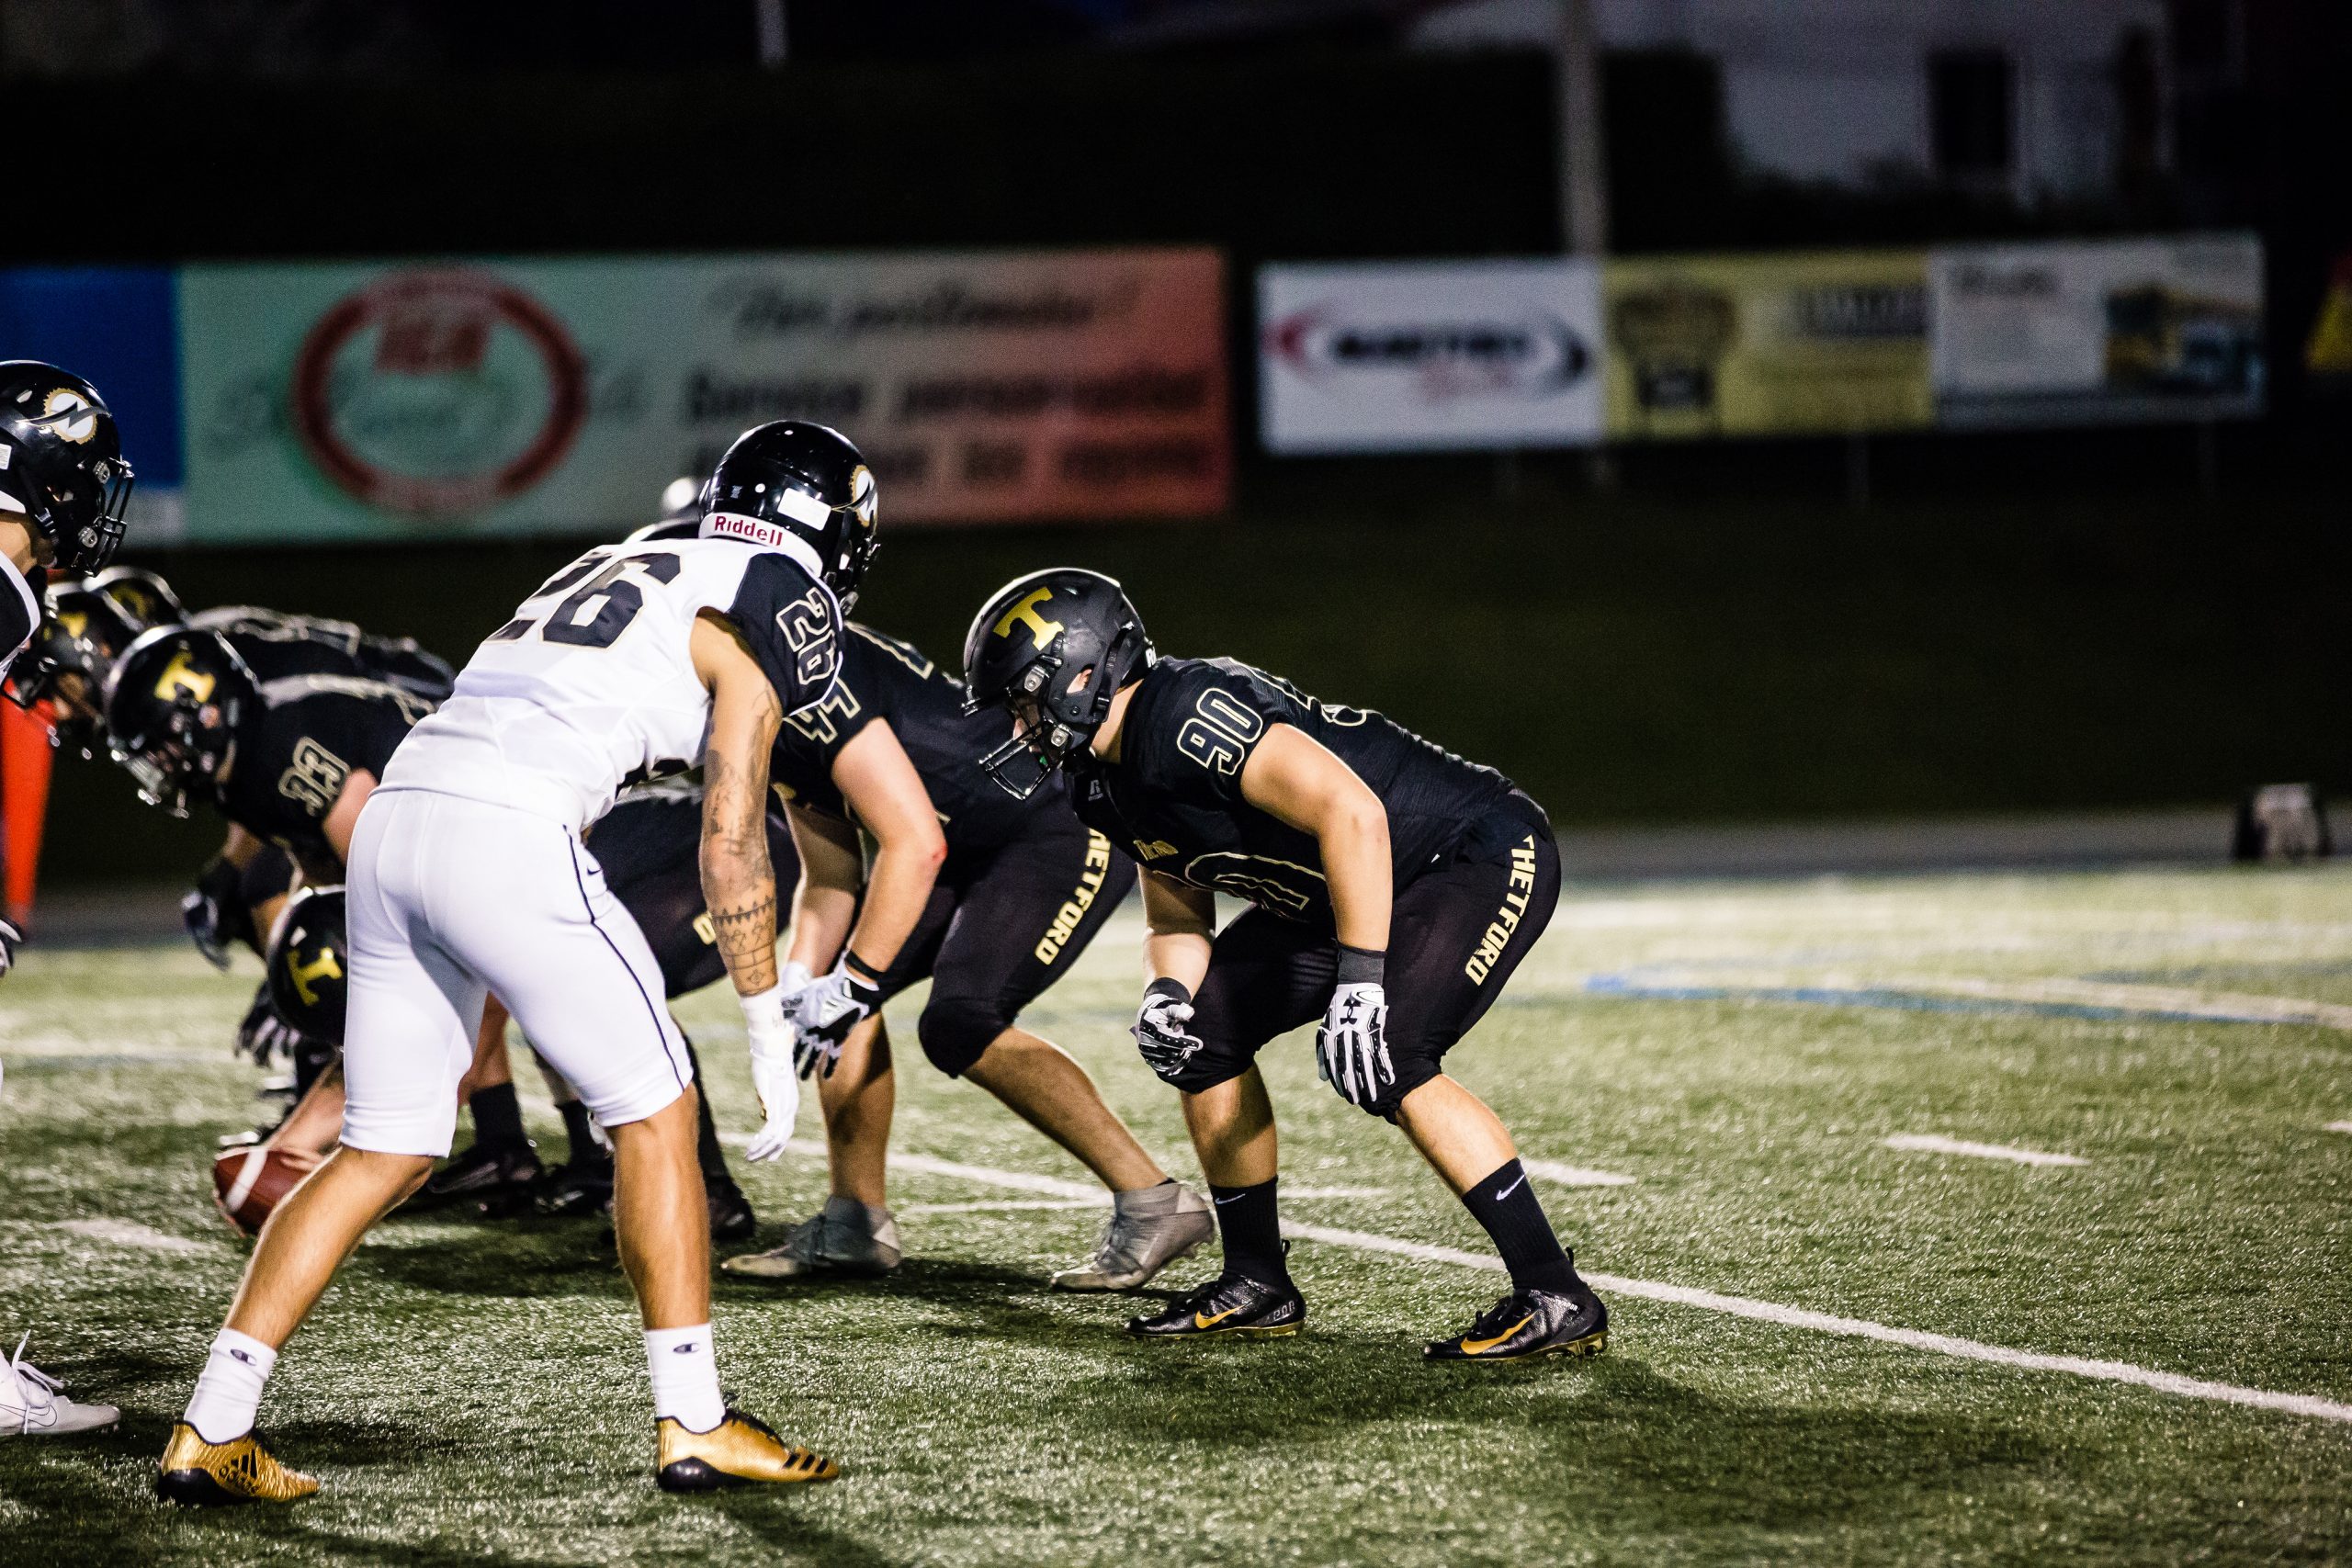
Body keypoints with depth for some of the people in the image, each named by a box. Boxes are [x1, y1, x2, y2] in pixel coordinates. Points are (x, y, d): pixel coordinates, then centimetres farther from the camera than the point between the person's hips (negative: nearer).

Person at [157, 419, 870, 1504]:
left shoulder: (618, 567, 30)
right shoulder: (769, 608, 6)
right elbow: (730, 842, 1)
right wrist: (770, 1033, 6)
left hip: (395, 817, 8)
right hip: (506, 839, -8)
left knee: (386, 1151, 13)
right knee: (656, 1113, 6)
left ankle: (211, 1432, 8)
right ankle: (694, 1425, 7)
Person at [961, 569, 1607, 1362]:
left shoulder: (1184, 716, -27)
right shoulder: (1111, 781, 5)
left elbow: (1352, 814, -34)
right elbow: (1179, 919, 15)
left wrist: (1360, 985, -35)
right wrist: (1169, 993, -8)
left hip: (1485, 853, -11)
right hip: (1365, 888, 11)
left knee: (1386, 1064, -27)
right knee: (1203, 1029, 9)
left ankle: (1557, 1299, -23)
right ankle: (1258, 1285, 18)